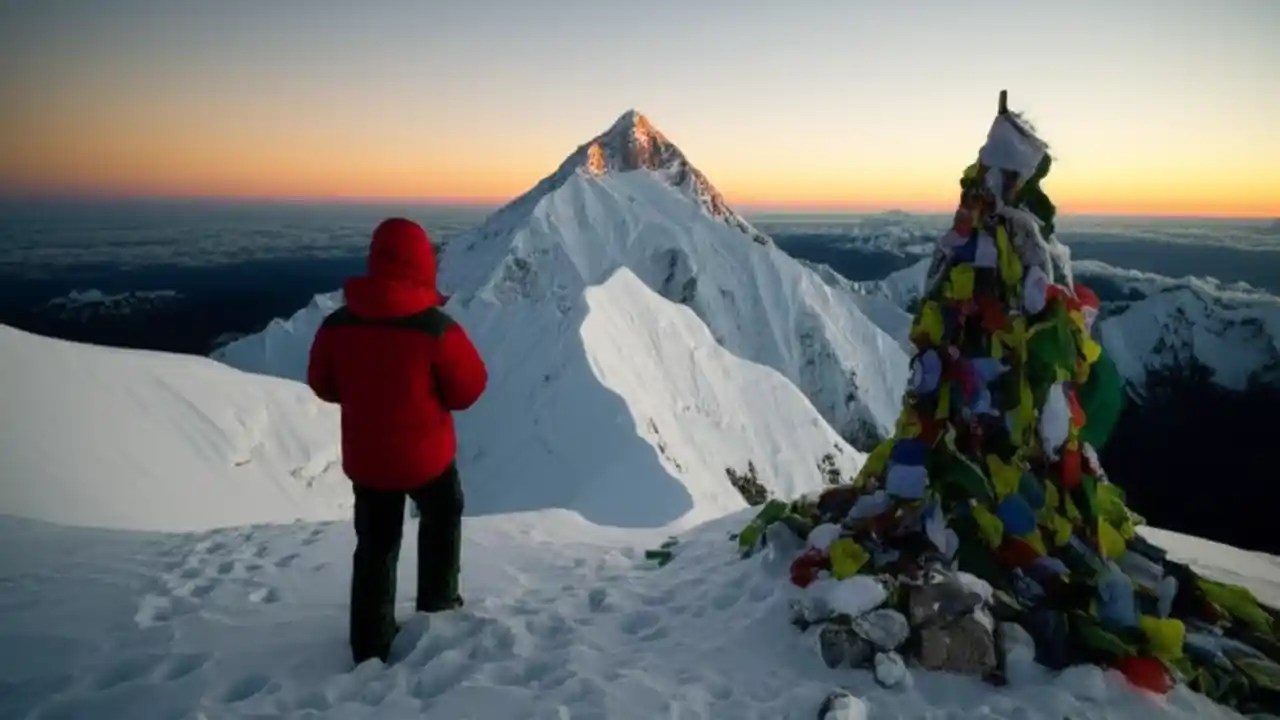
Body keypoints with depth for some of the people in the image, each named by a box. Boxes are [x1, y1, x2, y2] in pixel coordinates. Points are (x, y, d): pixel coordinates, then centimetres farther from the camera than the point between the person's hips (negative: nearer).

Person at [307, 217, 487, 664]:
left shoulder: (337, 324, -9)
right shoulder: (437, 328, -21)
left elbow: (323, 386, 5)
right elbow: (469, 389, -11)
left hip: (365, 457, 3)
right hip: (426, 454, -3)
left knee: (376, 544, 17)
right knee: (442, 520, 26)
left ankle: (371, 642, 23)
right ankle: (437, 608, 34)